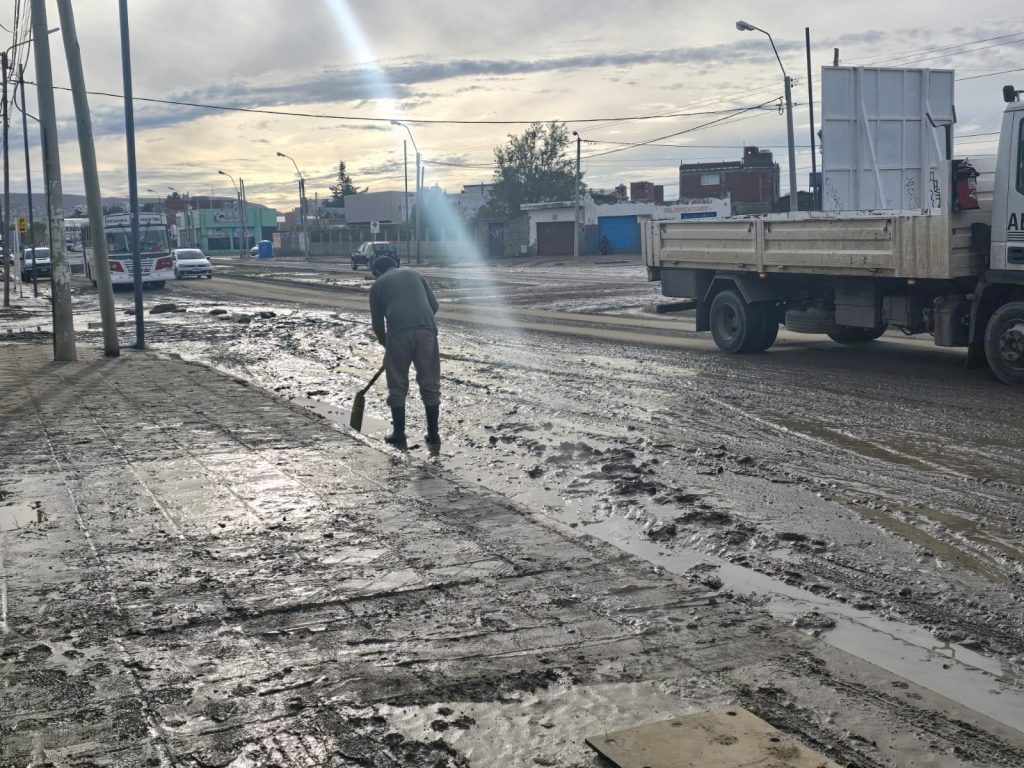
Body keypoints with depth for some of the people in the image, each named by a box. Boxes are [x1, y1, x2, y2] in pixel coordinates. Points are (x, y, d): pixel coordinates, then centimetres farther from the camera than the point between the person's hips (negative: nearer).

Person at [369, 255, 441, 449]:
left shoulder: (378, 284, 20)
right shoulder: (414, 274, 26)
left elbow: (377, 324, 17)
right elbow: (434, 305, 17)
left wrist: (385, 344, 32)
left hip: (398, 333, -2)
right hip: (426, 330, 2)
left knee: (397, 387, 11)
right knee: (430, 384, 11)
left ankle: (399, 435, 14)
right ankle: (433, 435, 14)